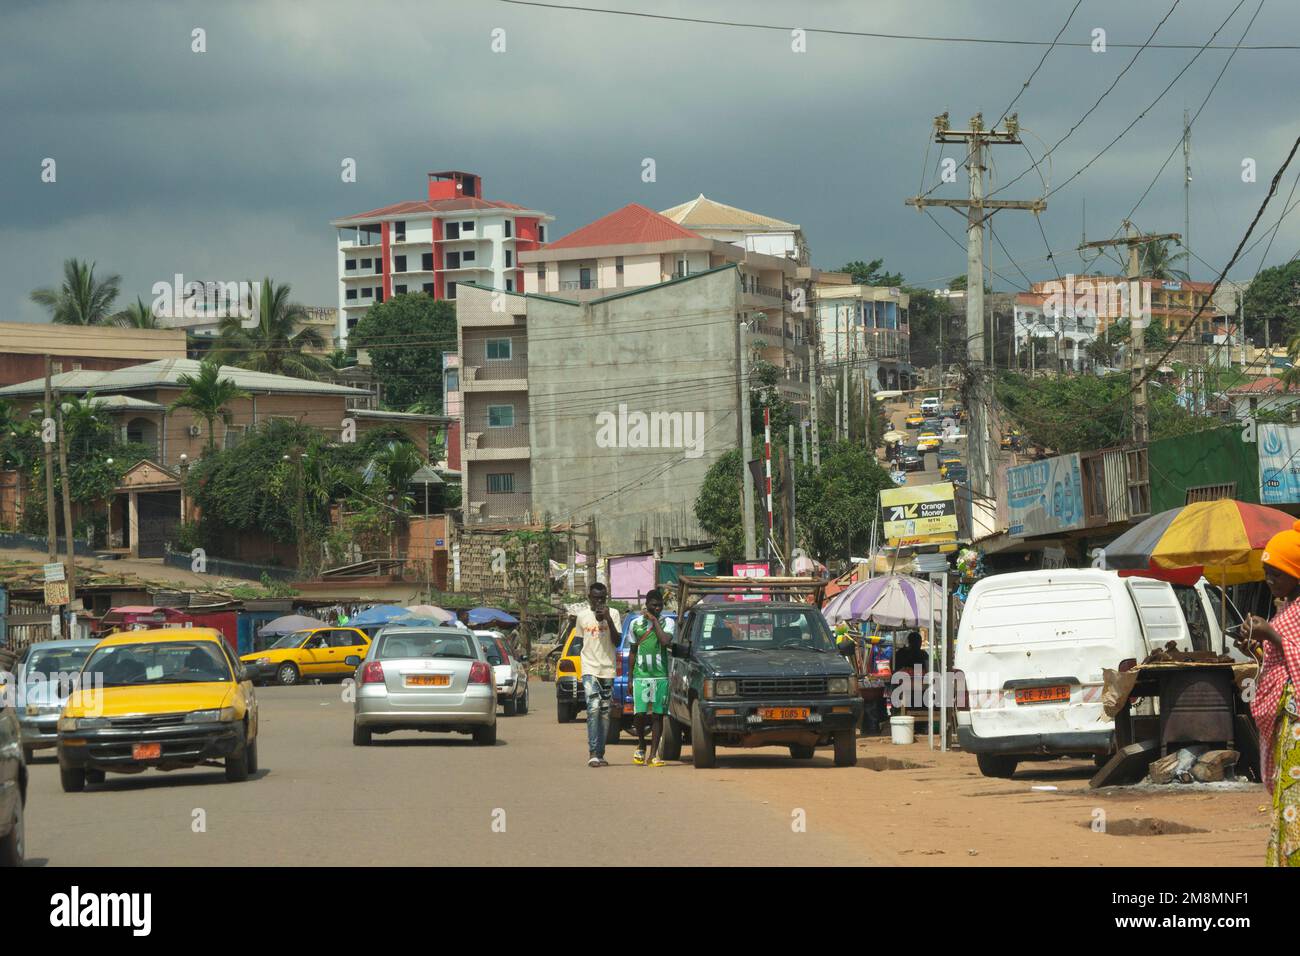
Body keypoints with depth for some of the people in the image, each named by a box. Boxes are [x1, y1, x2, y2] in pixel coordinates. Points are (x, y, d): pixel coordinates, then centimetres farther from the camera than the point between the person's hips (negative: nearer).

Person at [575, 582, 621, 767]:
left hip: (608, 669, 2)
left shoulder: (613, 614, 3)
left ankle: (600, 753, 12)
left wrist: (608, 620, -14)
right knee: (593, 708, -15)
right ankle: (593, 754, -20)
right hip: (590, 670, -2)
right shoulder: (582, 616, 6)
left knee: (605, 712, 5)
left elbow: (617, 640, -5)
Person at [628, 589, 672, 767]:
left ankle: (653, 754, 2)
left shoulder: (667, 623, 4)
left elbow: (665, 641, -16)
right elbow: (632, 652, 15)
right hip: (640, 675, 1)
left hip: (661, 675, -1)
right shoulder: (636, 624, 10)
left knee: (657, 715, -2)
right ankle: (641, 746, 19)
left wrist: (655, 621, -9)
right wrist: (630, 678, 11)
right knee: (640, 714, -6)